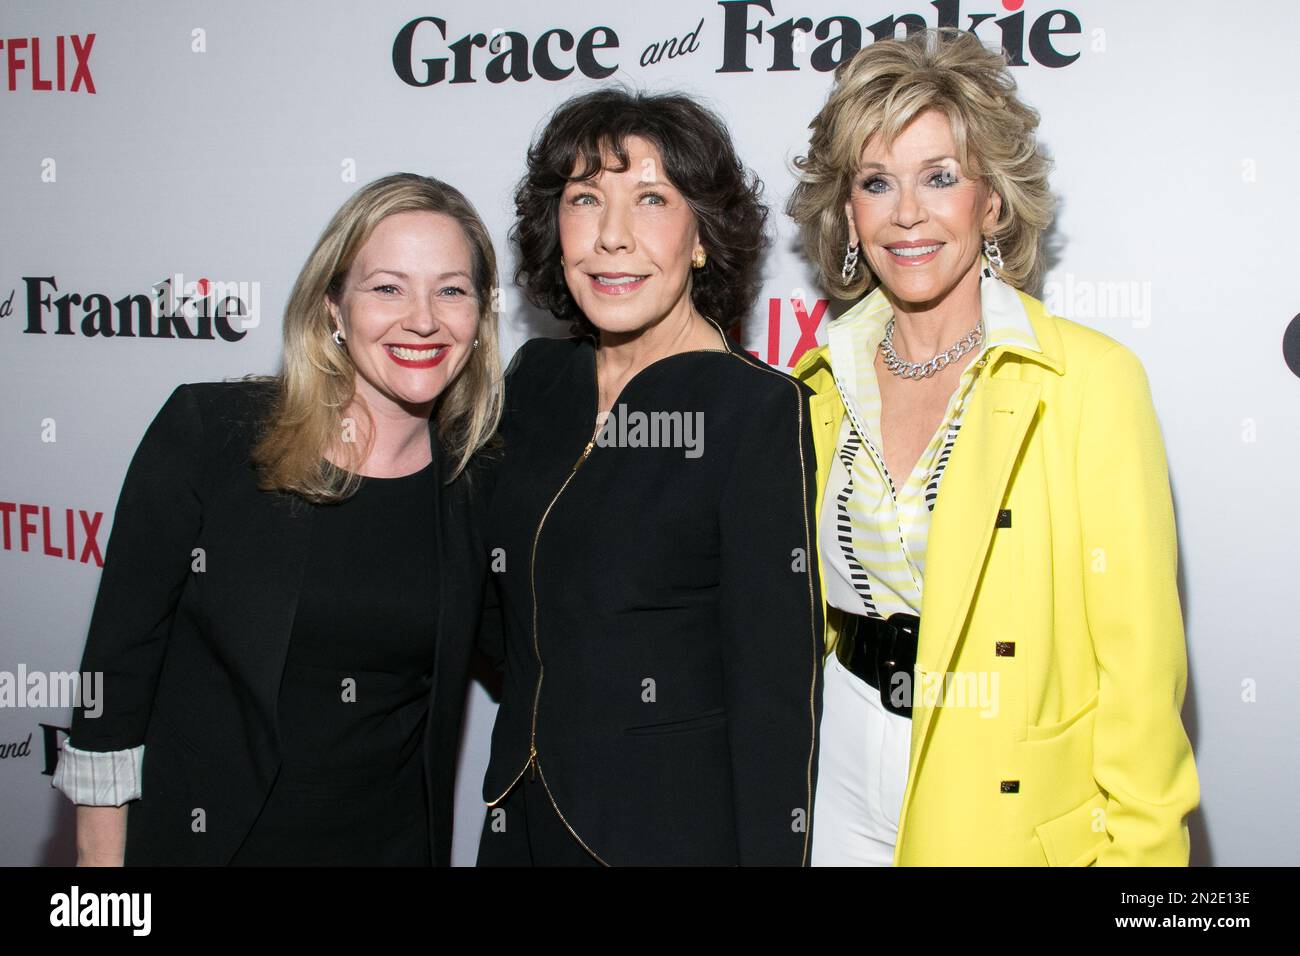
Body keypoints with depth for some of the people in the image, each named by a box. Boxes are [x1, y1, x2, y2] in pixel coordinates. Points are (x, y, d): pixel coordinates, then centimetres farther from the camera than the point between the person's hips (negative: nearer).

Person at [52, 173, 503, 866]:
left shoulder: (477, 480, -6)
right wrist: (100, 851, -7)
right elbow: (119, 659, -8)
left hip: (393, 841, 2)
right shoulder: (205, 432, -14)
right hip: (197, 838, -2)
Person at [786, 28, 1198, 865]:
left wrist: (1139, 846, -13)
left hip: (1009, 814, -3)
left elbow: (1138, 653, -11)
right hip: (842, 799, 4)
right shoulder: (824, 387, 2)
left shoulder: (1088, 380, -12)